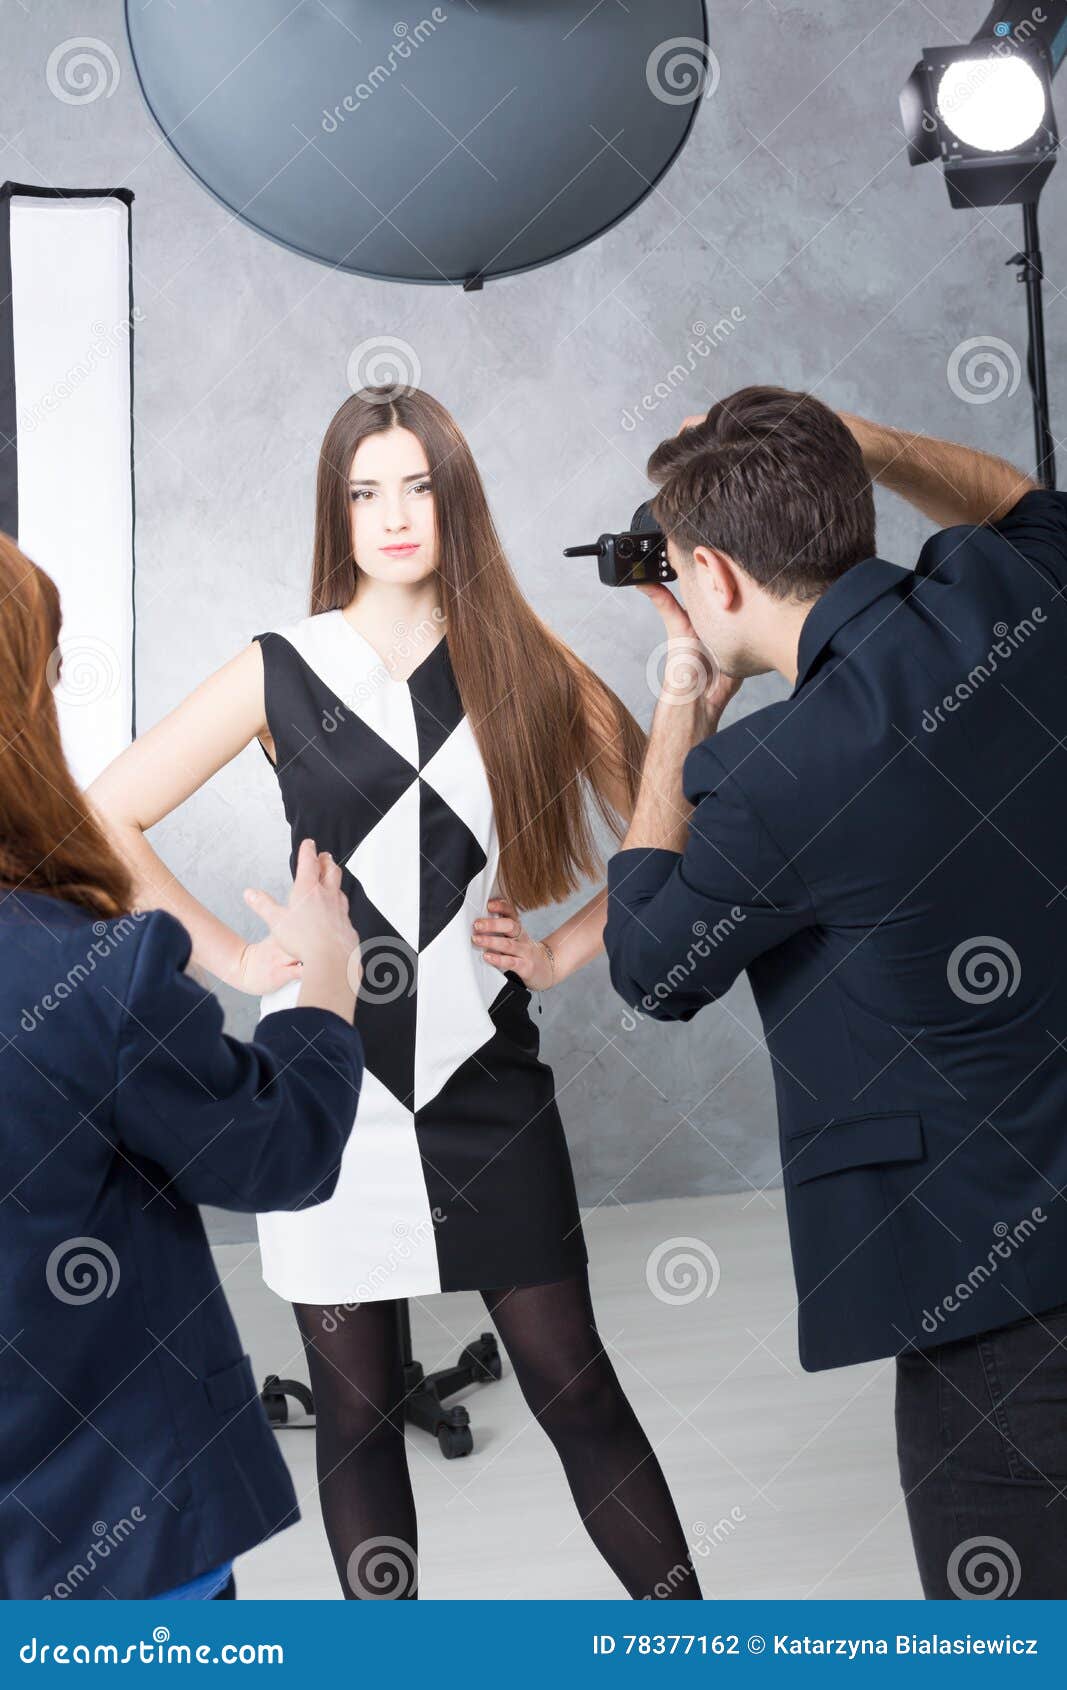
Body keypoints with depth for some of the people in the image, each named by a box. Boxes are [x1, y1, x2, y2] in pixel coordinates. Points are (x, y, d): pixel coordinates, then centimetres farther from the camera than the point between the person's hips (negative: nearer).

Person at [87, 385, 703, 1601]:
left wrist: (561, 951, 0)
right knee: (356, 1407, 10)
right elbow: (103, 818, 3)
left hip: (484, 1073, 0)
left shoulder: (530, 670, 4)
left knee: (572, 1382, 4)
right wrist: (229, 956, -2)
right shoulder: (282, 672, 3)